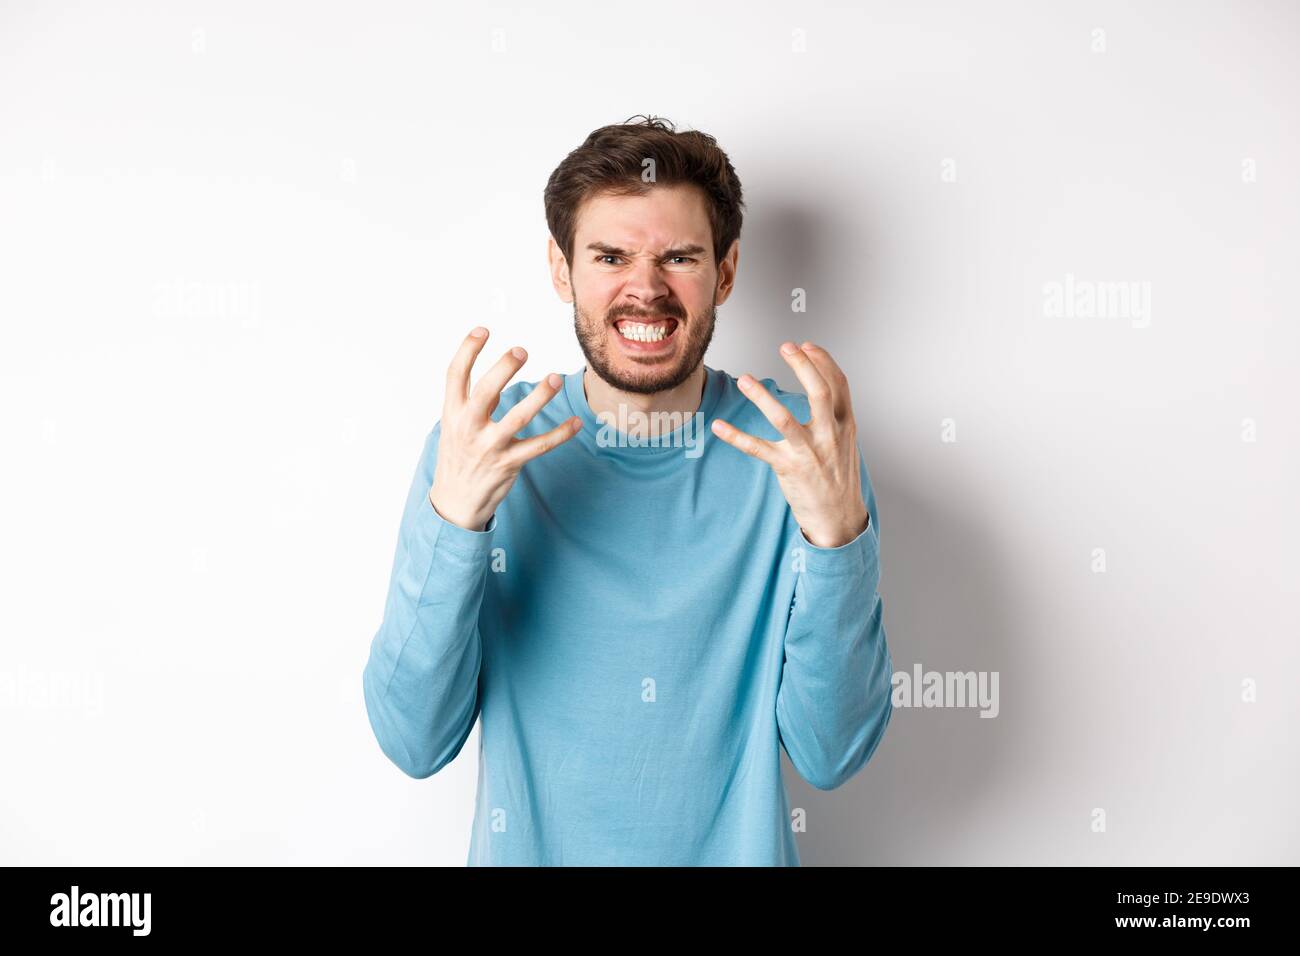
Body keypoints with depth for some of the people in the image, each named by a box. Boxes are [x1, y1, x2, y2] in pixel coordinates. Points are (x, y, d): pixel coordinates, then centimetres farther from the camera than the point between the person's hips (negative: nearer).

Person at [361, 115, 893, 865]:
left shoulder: (796, 450, -14)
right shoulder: (480, 443, -13)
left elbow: (831, 755, -17)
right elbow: (416, 744, -17)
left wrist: (838, 531, -30)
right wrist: (451, 517, -30)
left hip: (733, 848, 0)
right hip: (527, 848, 1)